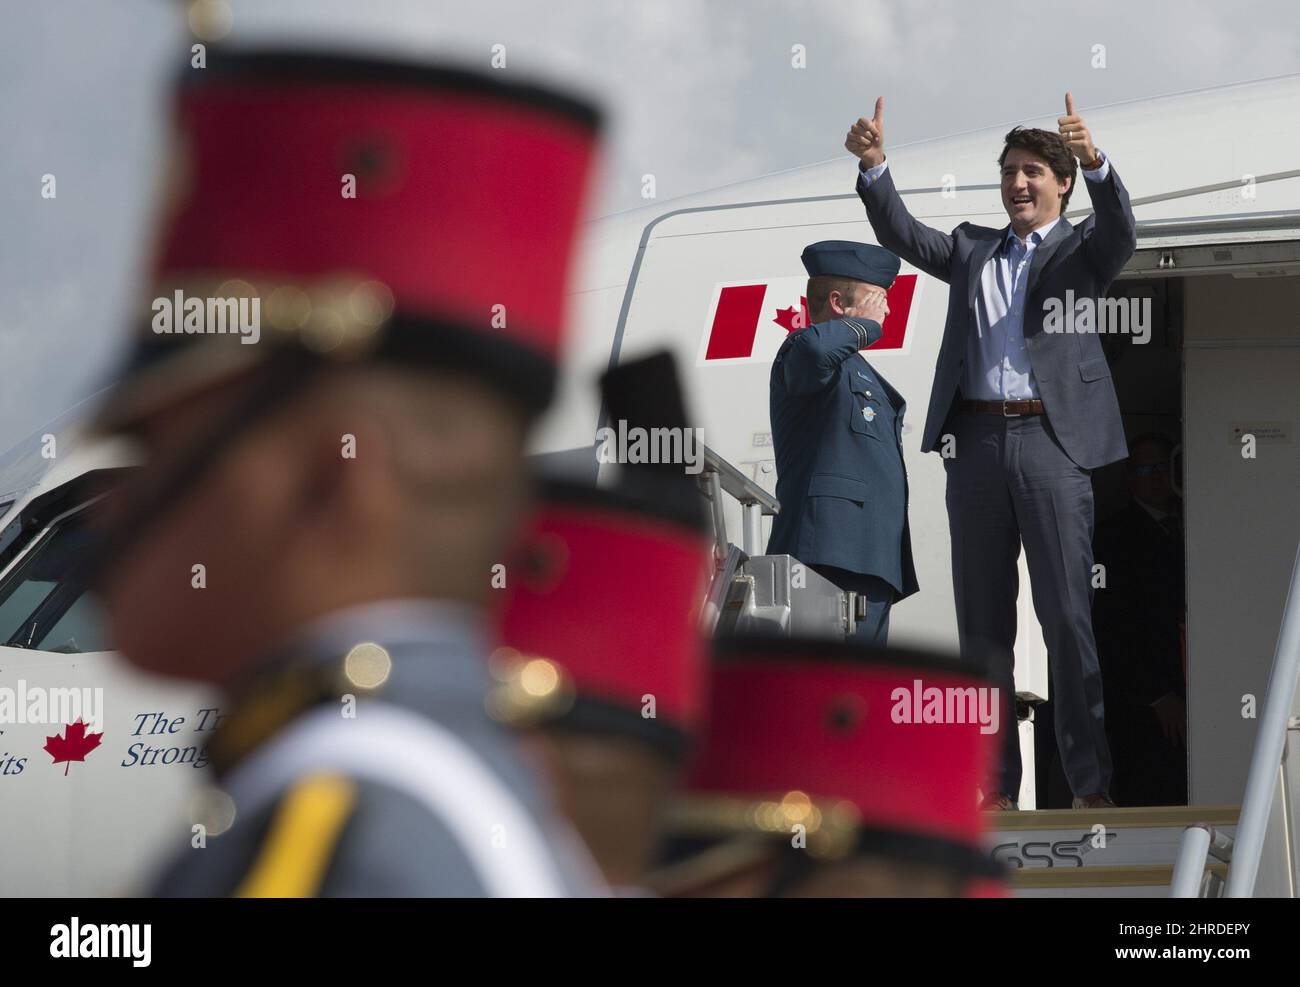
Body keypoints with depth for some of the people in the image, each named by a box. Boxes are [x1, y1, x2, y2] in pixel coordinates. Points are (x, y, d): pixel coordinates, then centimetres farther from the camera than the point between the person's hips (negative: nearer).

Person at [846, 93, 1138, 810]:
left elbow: (1120, 233, -11)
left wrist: (1095, 163, -29)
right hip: (976, 441, 4)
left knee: (1068, 614, -7)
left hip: (1051, 437, -4)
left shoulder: (1082, 249, 9)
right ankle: (994, 785, 8)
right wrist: (874, 167, -8)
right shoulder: (974, 251, 20)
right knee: (982, 620, 4)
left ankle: (1090, 783, -5)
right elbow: (905, 238, 8)